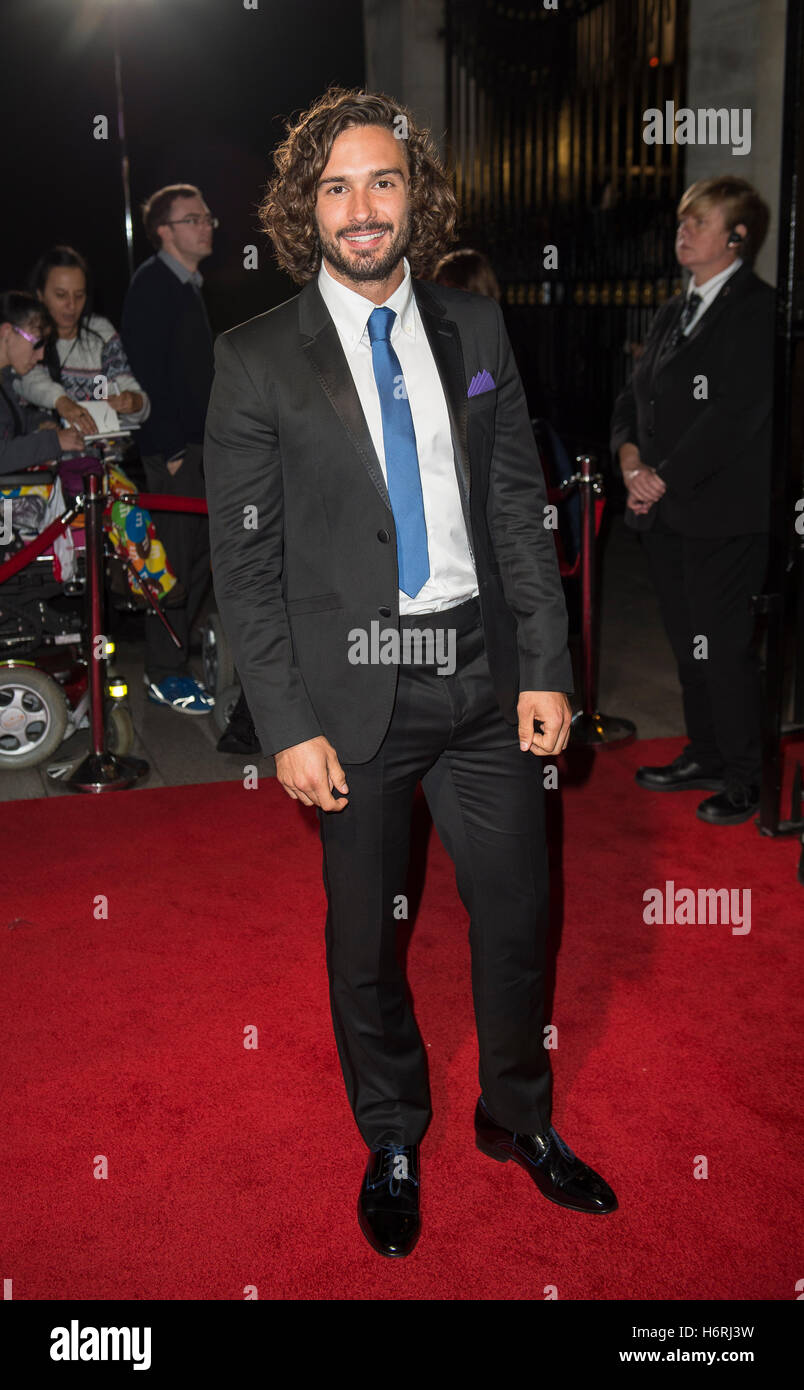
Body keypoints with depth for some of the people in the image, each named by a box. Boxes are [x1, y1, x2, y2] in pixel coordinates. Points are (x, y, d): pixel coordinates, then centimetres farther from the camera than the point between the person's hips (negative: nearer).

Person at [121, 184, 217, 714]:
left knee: (201, 553, 11)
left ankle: (176, 654, 22)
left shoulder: (190, 286, 19)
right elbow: (147, 369, -17)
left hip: (198, 443, 9)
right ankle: (164, 674, 4)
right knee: (176, 559, -5)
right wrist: (172, 447, -19)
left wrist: (214, 438, 14)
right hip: (171, 447, -9)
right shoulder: (153, 283, -10)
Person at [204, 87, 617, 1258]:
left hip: (485, 676, 3)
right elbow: (245, 563, -5)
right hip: (355, 689, -2)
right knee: (366, 932, 12)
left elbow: (520, 505, 6)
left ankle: (519, 1118, 38)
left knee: (518, 911, 12)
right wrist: (288, 726, -9)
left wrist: (547, 667, -1)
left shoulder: (476, 329, 6)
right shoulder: (258, 361, -4)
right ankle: (392, 1142, 37)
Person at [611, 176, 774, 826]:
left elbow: (736, 414, -17)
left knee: (723, 648, -4)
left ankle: (743, 779, 11)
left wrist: (665, 478, -15)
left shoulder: (757, 309, -8)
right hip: (666, 510, 8)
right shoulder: (675, 311, 17)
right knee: (688, 644, 15)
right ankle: (703, 757, 29)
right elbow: (635, 394, 17)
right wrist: (631, 455, -3)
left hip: (724, 516, -8)